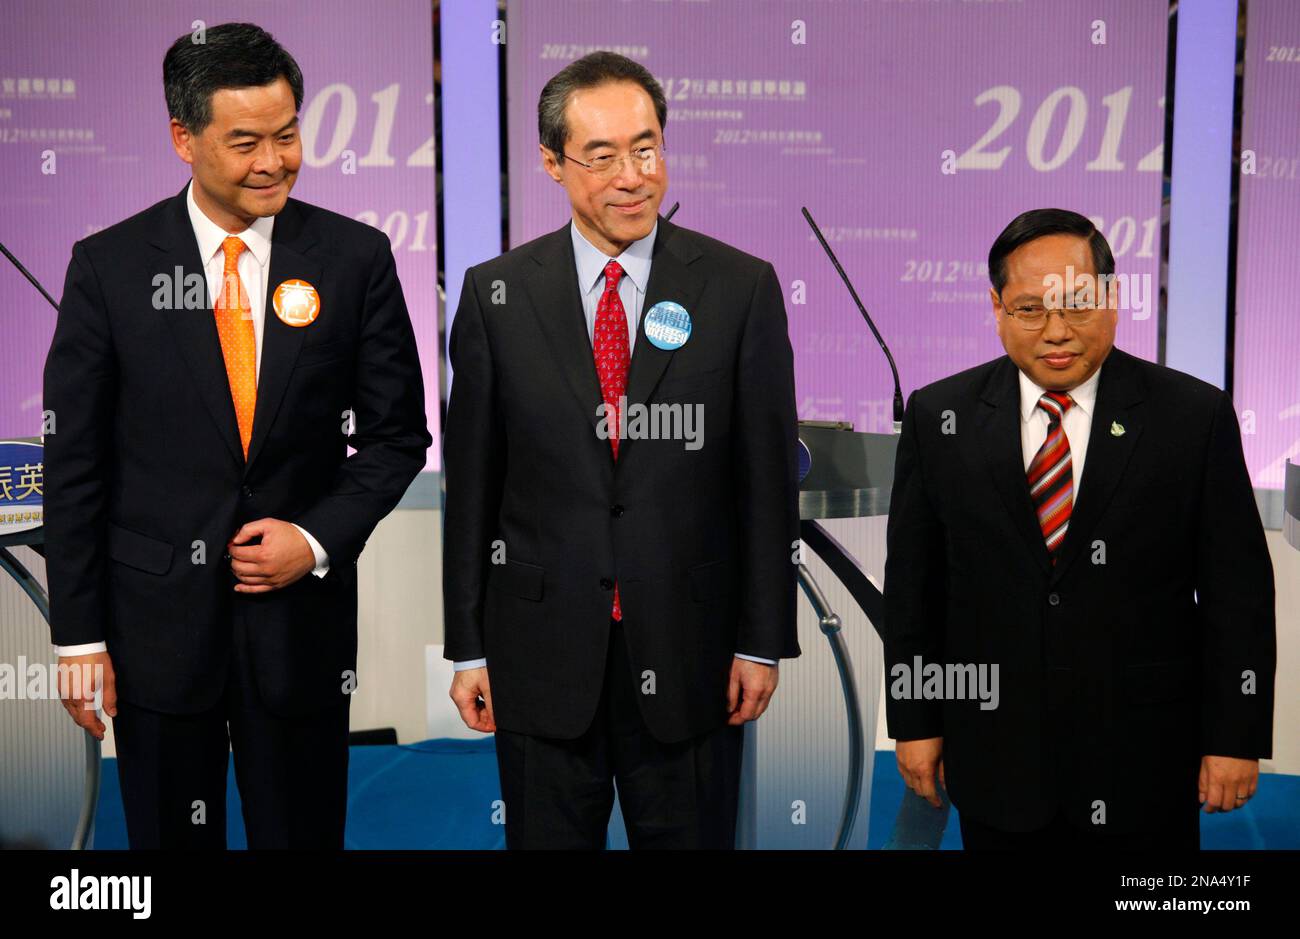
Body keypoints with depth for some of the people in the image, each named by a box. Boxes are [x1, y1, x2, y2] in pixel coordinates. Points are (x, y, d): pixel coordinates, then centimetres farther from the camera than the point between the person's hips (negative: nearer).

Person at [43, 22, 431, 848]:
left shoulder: (356, 258, -2)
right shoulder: (109, 266, -3)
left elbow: (396, 433, 4)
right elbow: (73, 463, -1)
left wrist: (319, 539, -10)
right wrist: (79, 635, -2)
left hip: (302, 620, 0)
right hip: (157, 624, 0)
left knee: (304, 832, 12)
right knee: (169, 835, 14)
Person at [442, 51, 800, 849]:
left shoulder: (742, 288, -3)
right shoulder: (497, 294, 0)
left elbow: (768, 478, -1)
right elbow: (472, 483, 2)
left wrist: (763, 640, -2)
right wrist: (468, 646, 2)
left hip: (689, 655, 0)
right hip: (542, 656, 1)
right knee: (549, 837, 13)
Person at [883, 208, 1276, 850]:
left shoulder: (1193, 415, -5)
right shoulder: (938, 416, -1)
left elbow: (1238, 592, -3)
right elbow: (912, 586, 4)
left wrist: (1236, 738, -4)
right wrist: (914, 722, 3)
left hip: (1144, 766, -1)